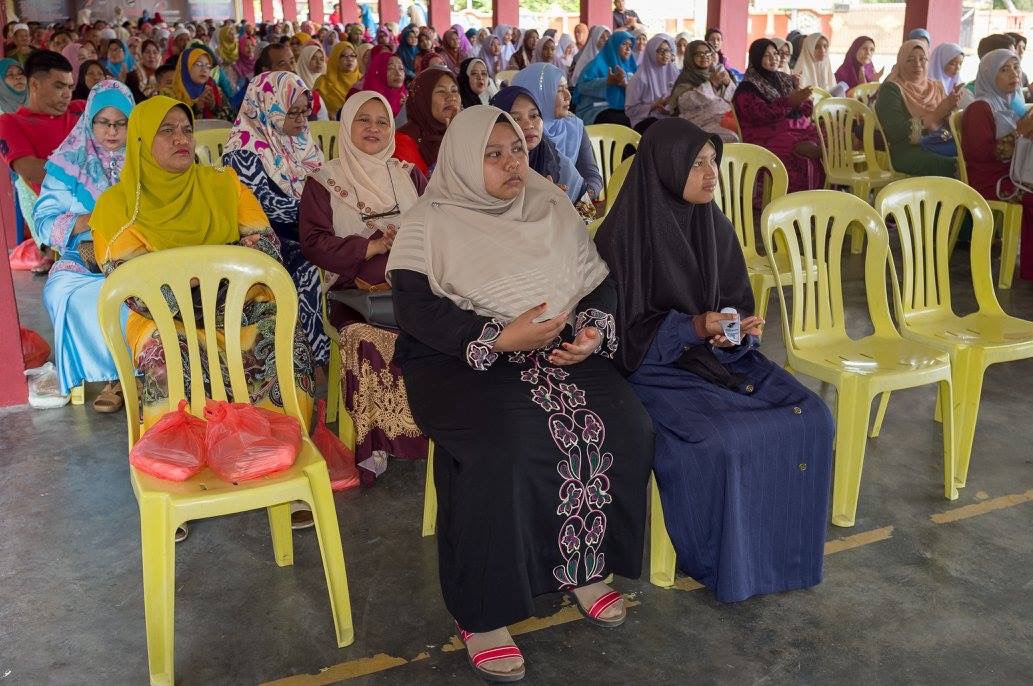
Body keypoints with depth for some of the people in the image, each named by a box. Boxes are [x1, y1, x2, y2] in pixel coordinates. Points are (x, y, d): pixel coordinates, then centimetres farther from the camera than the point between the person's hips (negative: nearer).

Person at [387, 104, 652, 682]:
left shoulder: (553, 208, 12)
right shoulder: (431, 223, -2)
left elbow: (601, 282, 12)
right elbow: (417, 309, -13)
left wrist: (595, 328, -11)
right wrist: (501, 339, -22)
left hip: (562, 353, 5)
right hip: (464, 361, -4)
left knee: (624, 426, -20)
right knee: (502, 446, -34)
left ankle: (588, 567, -1)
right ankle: (481, 614, -18)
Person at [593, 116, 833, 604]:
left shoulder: (715, 227, 5)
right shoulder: (624, 236, -13)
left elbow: (735, 303, 13)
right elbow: (621, 331, -12)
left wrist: (744, 328, -11)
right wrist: (691, 327, -22)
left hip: (719, 355, 6)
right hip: (654, 368, -6)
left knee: (812, 420, -12)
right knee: (720, 441, -30)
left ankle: (782, 546, 5)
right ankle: (720, 561, -4)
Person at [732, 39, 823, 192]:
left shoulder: (786, 79, 20)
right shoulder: (747, 88, 1)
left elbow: (808, 110, 17)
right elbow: (762, 115, -16)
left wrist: (800, 98, -6)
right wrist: (789, 101, -24)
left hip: (799, 128, 6)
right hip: (770, 135, -6)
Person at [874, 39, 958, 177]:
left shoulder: (936, 86, 18)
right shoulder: (891, 89, -1)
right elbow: (897, 131, -15)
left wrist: (951, 107, -9)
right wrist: (936, 115, -15)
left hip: (942, 144, 6)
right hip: (908, 150, -6)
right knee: (955, 166, -29)